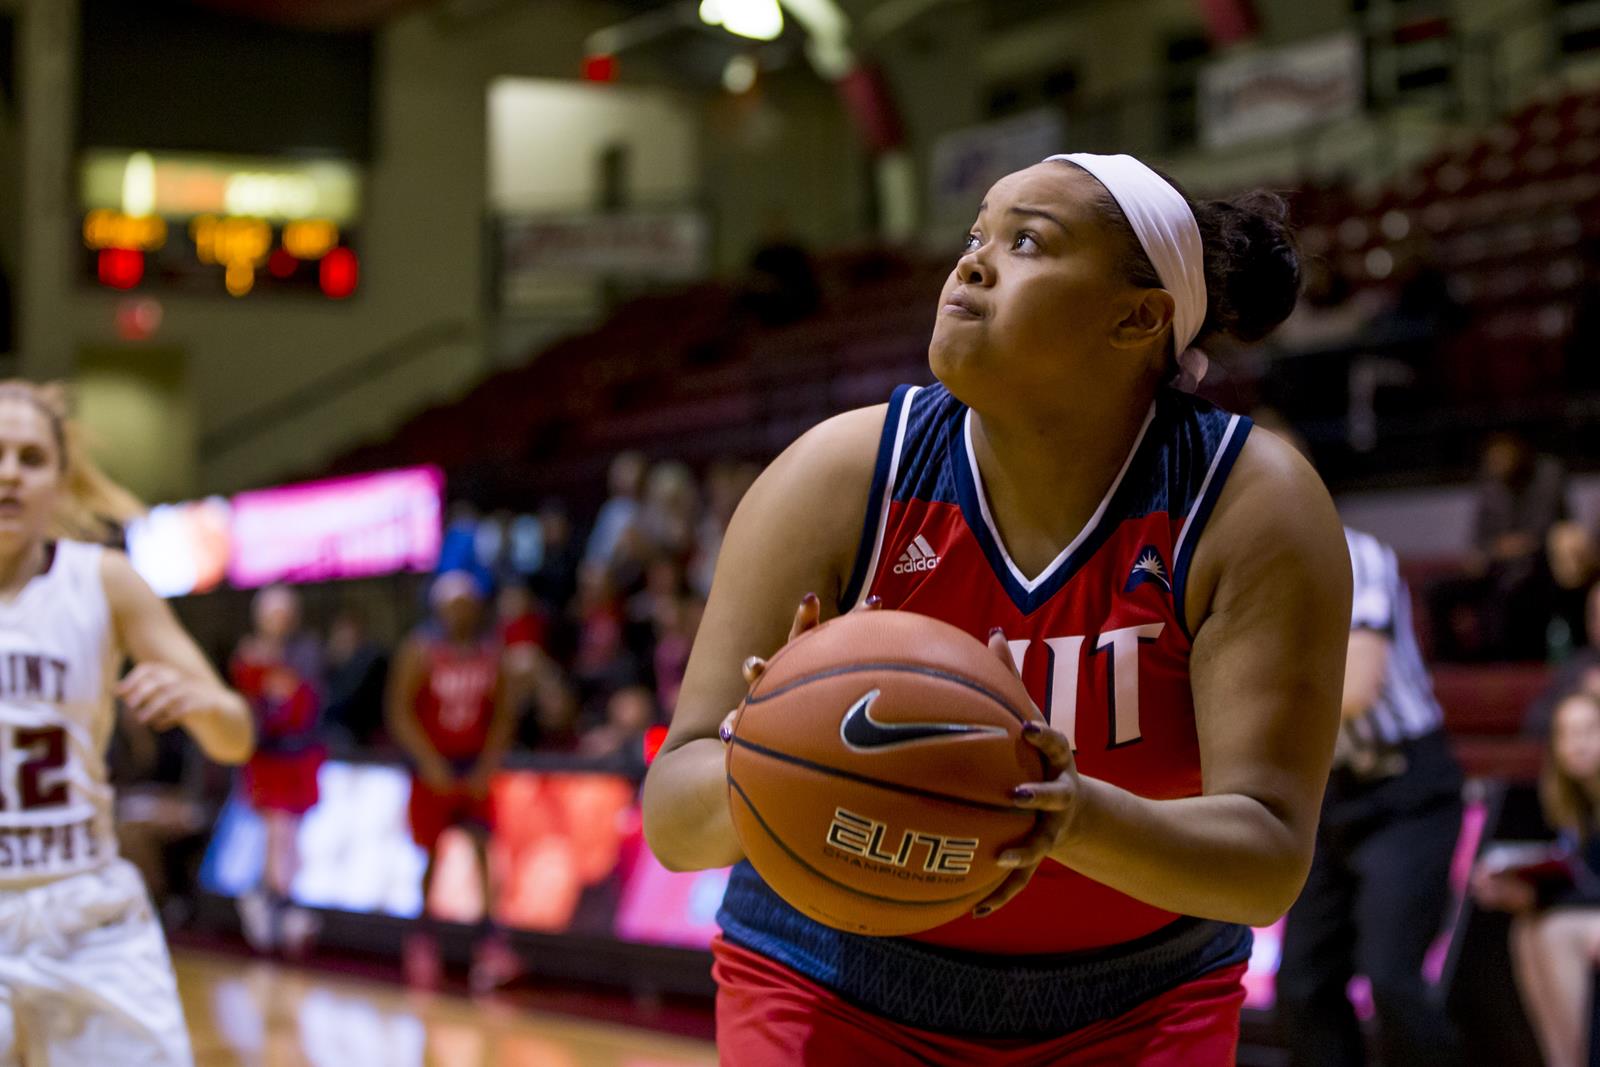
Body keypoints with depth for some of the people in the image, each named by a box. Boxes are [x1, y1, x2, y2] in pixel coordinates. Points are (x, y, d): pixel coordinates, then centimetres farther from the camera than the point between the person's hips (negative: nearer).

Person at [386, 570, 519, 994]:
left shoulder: (491, 652, 5)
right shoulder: (420, 650, -5)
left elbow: (503, 713, 6)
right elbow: (400, 711, -9)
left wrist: (489, 765, -7)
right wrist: (431, 763, -16)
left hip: (475, 768, 2)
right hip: (432, 767, -2)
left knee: (486, 847, -14)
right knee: (428, 856, 4)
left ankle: (492, 943, -21)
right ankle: (422, 940, 22)